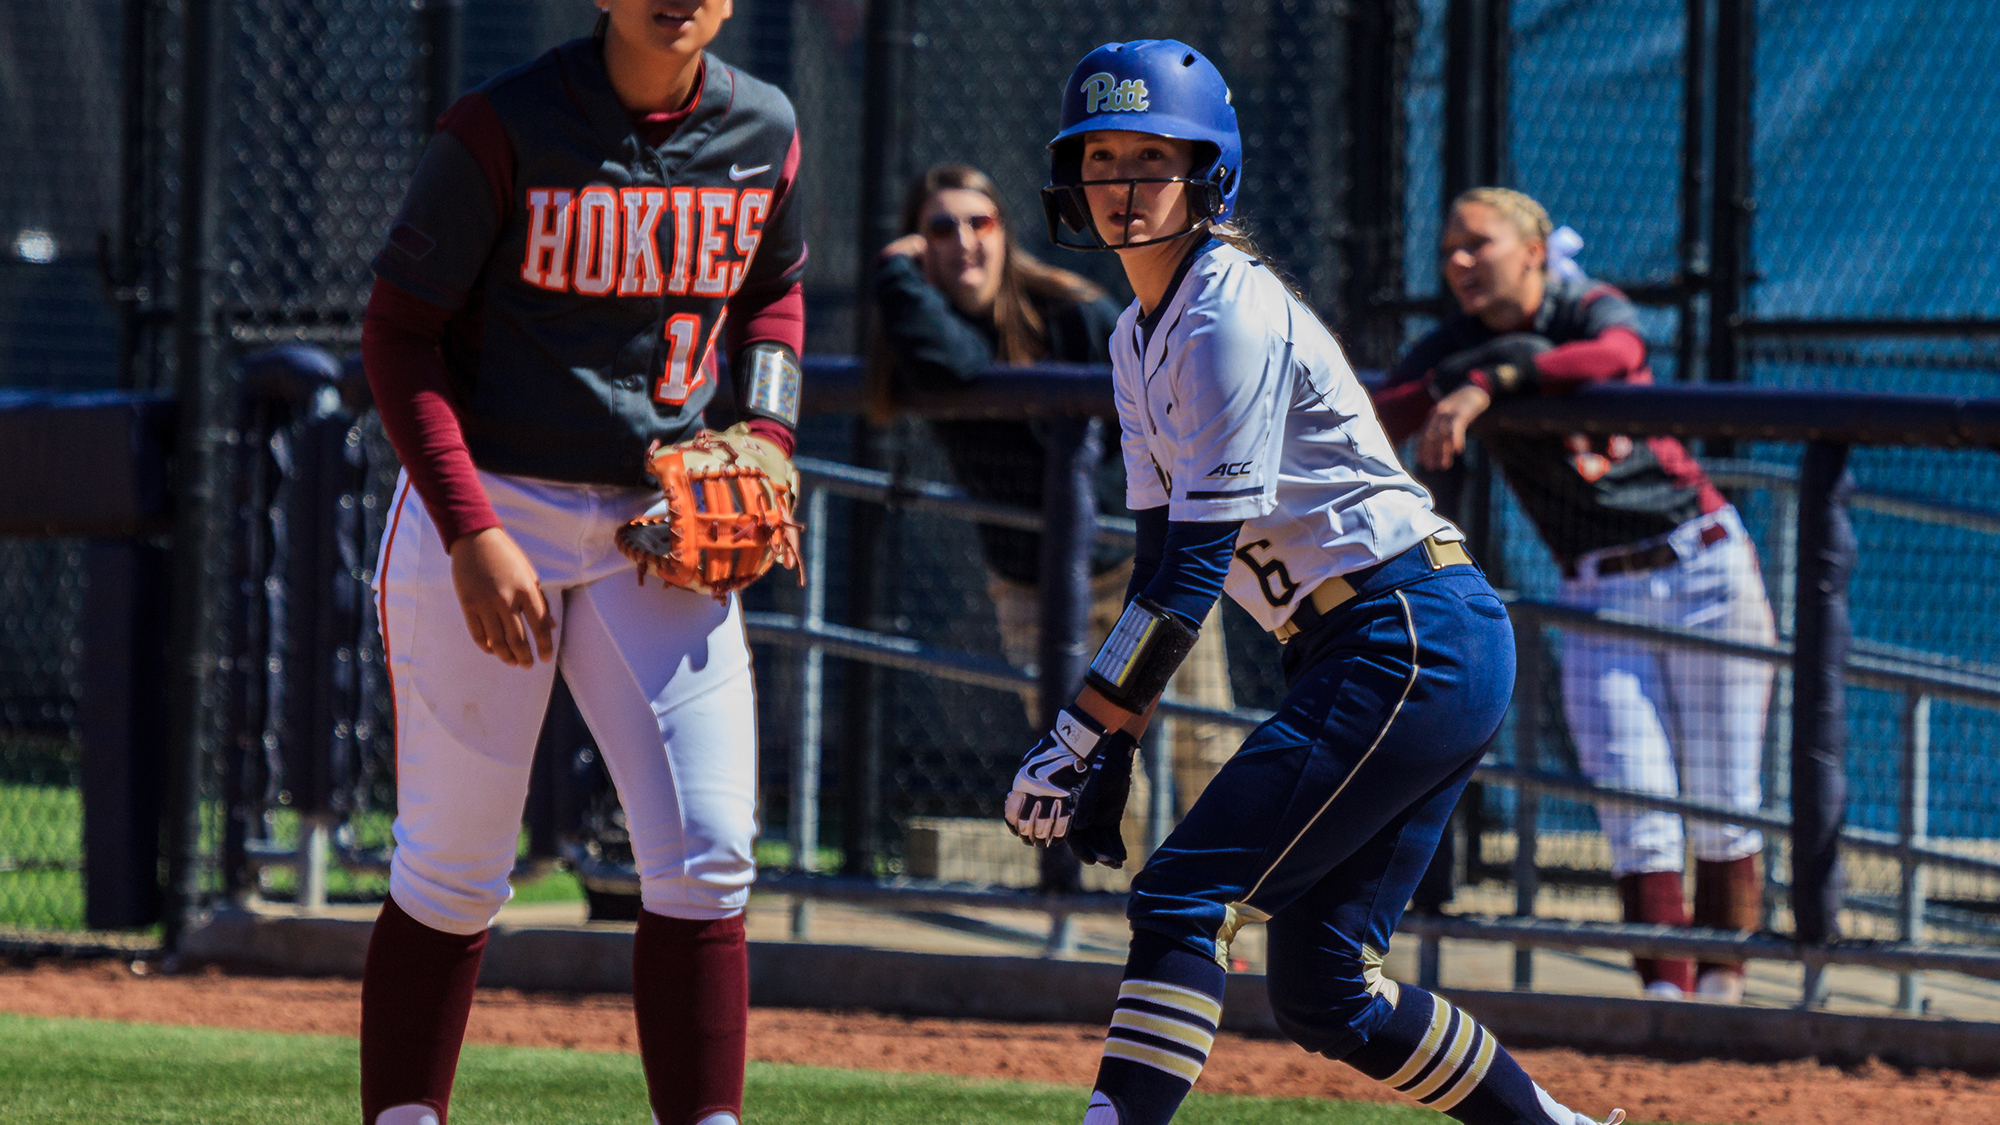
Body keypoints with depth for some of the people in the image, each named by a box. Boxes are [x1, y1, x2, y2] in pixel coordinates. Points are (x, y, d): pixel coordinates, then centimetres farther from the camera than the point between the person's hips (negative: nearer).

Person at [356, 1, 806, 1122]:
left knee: (706, 860, -6)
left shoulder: (763, 131, 3)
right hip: (489, 513, -4)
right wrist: (473, 535, -18)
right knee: (454, 875, 0)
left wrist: (769, 437, 3)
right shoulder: (505, 127, -12)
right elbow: (399, 331, -9)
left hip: (661, 526, 4)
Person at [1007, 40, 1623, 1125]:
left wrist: (1081, 735, -19)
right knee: (1324, 995, 9)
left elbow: (1196, 566, -18)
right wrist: (1107, 751, 6)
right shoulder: (1142, 338, 16)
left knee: (1185, 898, -16)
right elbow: (1162, 561, 16)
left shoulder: (1231, 317, -14)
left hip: (1417, 642, -9)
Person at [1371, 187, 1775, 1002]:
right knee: (1637, 813, -9)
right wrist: (1449, 385, -31)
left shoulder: (1592, 309, -7)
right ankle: (1663, 1004, -11)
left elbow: (1613, 355, -33)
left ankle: (1723, 992, 10)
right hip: (1598, 597, 2)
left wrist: (1488, 384, -44)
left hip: (1702, 568, -2)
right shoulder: (1455, 349, 2)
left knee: (1724, 810, -1)